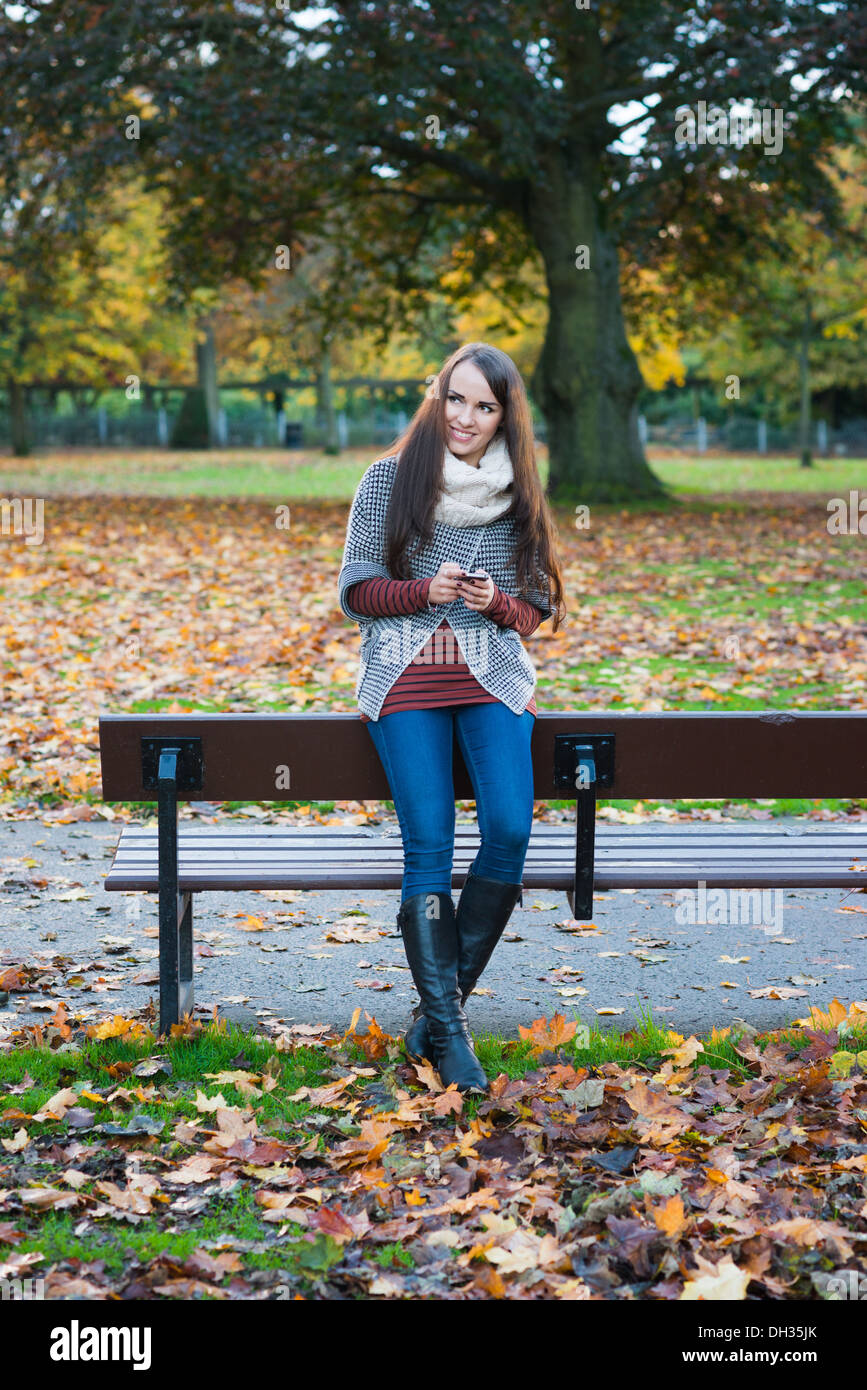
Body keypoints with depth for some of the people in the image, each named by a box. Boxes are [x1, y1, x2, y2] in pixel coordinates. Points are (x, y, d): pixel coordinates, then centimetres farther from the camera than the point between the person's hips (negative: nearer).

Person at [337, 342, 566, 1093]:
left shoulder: (518, 495, 10)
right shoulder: (389, 479, 4)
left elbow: (536, 610, 13)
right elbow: (355, 592, 4)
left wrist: (495, 600, -9)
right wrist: (426, 590, -14)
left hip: (494, 673, 2)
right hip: (406, 673, -2)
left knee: (510, 829, -19)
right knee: (429, 846, -15)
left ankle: (441, 1005, -4)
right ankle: (447, 1029, -6)